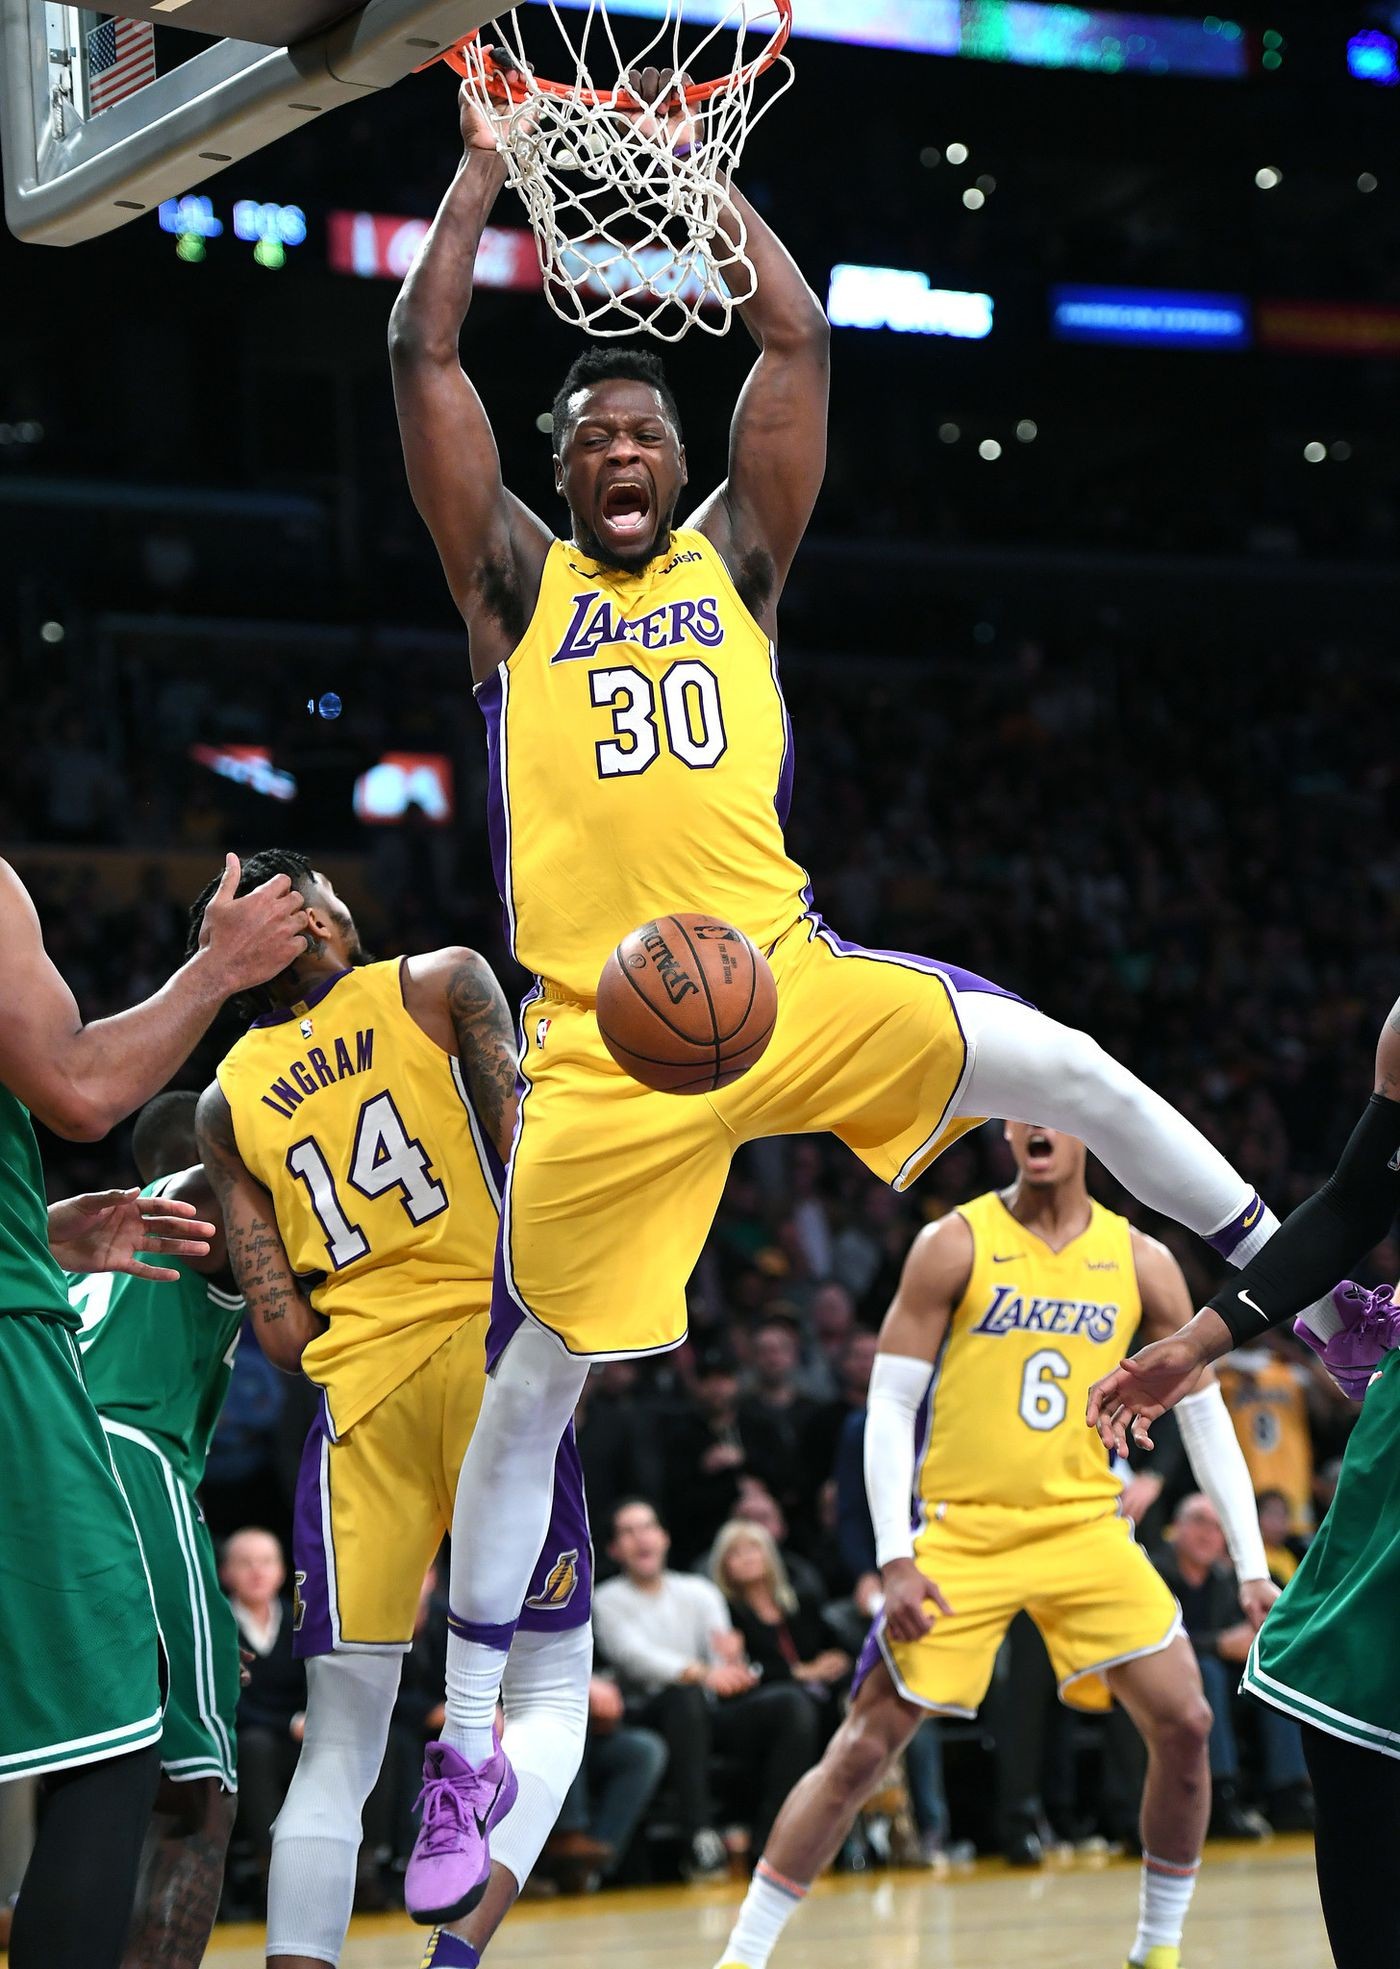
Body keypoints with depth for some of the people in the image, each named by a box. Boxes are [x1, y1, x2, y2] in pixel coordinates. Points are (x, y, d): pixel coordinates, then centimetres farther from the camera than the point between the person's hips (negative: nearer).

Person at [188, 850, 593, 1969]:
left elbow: (282, 1333, 7)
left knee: (340, 1742, 8)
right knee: (549, 1691, 6)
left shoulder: (227, 1102, 13)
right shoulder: (444, 984, 6)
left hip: (357, 1393, 3)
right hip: (491, 1354, -3)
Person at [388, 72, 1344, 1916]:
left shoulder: (735, 556, 12)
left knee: (1072, 1073, -13)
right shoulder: (515, 580, 8)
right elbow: (422, 356, 1)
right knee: (529, 1389, 2)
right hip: (603, 1043, -1)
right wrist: (489, 165, 6)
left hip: (790, 982, 1)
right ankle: (472, 1751, 14)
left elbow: (800, 339, 6)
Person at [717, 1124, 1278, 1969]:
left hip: (1087, 1527, 3)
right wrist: (896, 1559, -13)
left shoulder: (1141, 1260, 3)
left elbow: (1205, 1416, 8)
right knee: (863, 1749, -5)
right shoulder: (955, 1245, -5)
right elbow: (889, 1406, -4)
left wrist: (1252, 1566, 2)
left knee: (1185, 1724, -7)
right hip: (963, 1530, -3)